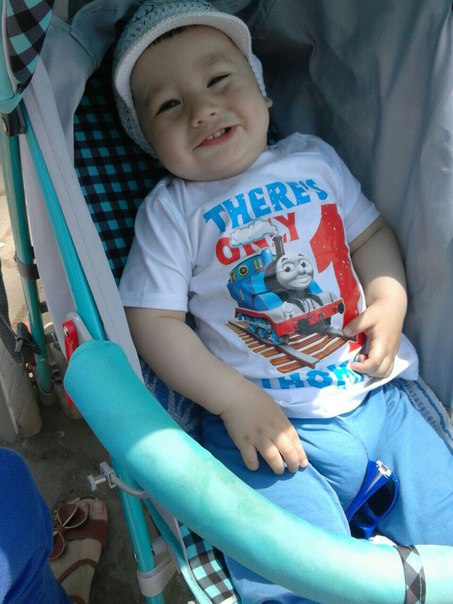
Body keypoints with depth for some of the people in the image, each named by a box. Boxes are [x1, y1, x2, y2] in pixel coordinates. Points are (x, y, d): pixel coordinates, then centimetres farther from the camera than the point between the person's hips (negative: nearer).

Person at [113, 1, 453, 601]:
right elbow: (153, 321, -7)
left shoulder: (312, 157, 9)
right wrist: (237, 401, -15)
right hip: (267, 425, -3)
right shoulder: (170, 210, -2)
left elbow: (371, 233, 15)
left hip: (378, 396, 4)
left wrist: (390, 301, -6)